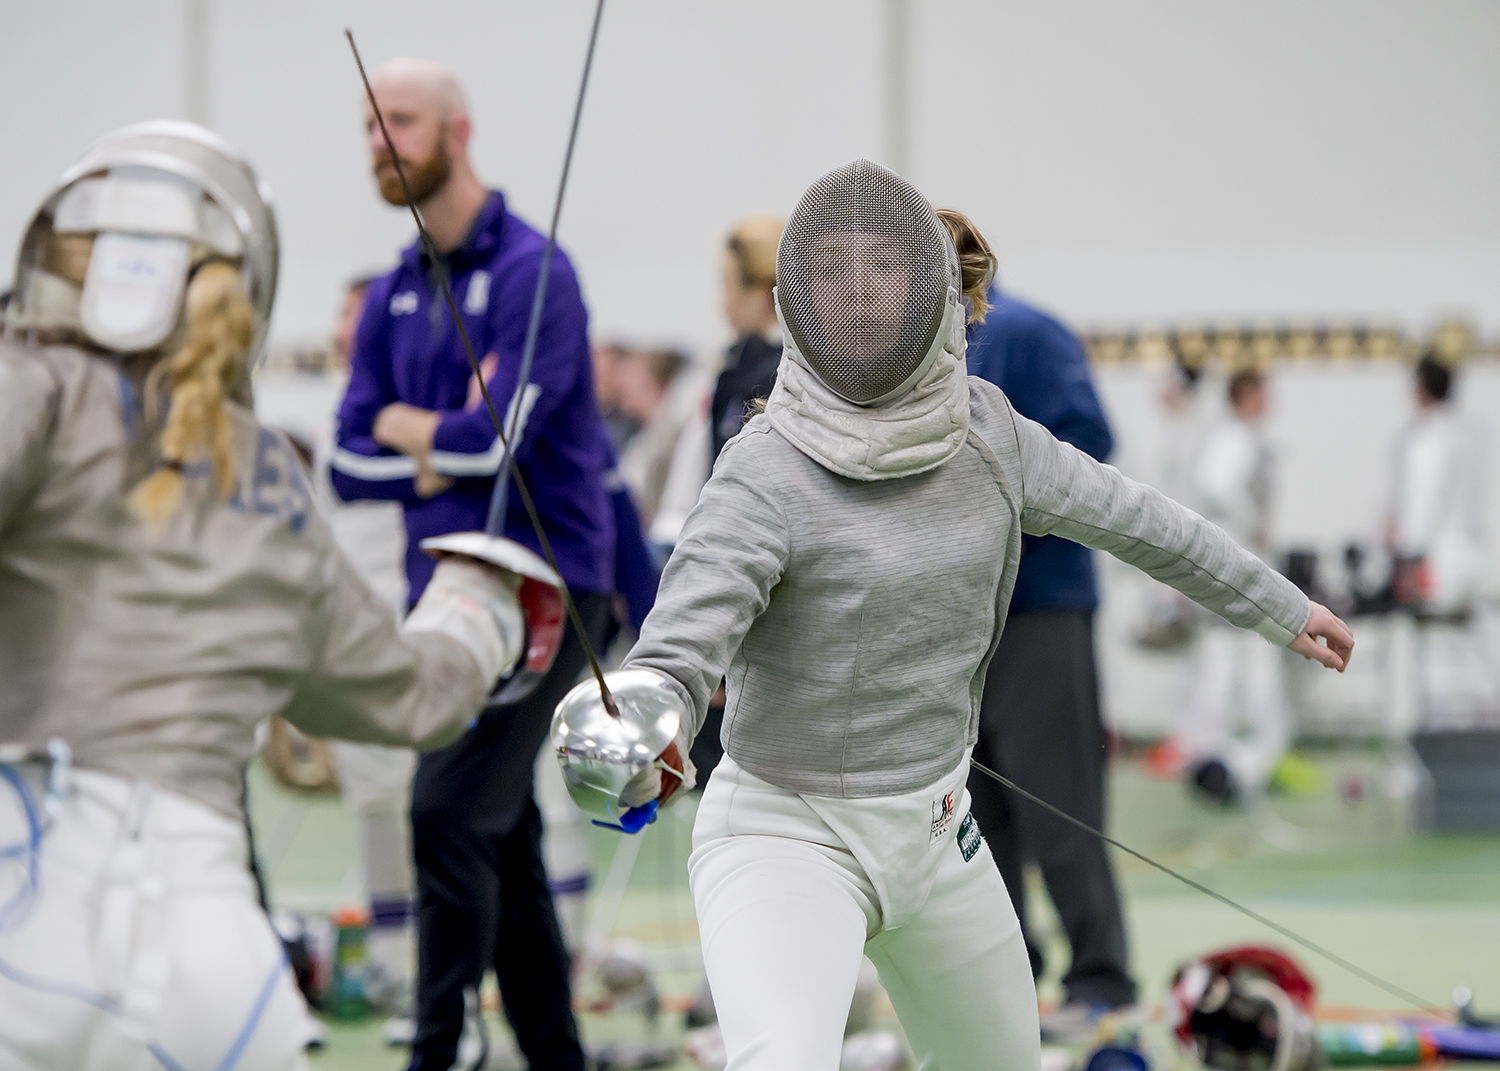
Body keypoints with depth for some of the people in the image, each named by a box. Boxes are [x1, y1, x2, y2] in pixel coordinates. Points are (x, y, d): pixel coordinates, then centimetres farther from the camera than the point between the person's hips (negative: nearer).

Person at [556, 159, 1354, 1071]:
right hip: (786, 835, -6)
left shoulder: (982, 428, -5)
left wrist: (1283, 606, 23)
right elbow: (677, 656, -34)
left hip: (932, 829, 7)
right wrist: (630, 742, -57)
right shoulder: (770, 473, -23)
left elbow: (1123, 513, 12)